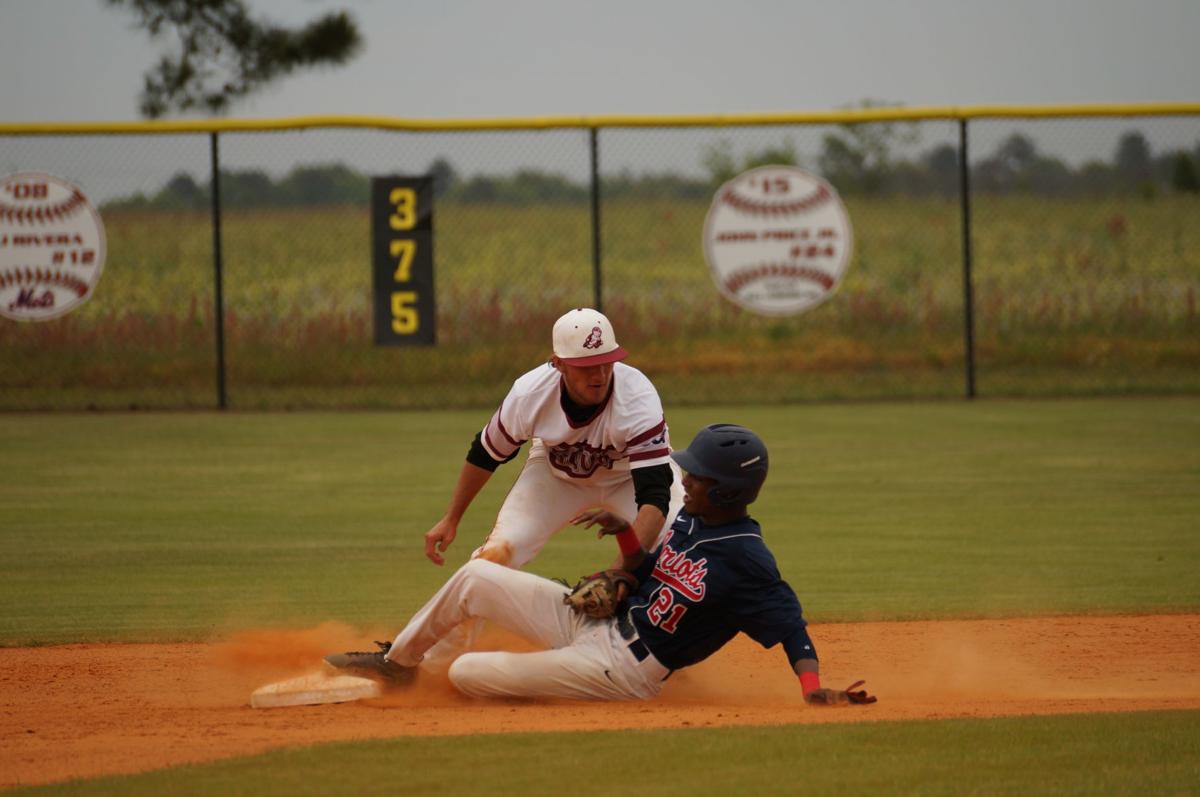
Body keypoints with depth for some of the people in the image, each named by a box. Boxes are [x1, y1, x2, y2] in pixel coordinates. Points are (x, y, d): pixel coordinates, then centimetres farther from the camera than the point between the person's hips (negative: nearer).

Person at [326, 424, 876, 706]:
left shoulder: (745, 561, -23)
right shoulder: (692, 520, 5)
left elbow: (790, 626, -27)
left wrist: (815, 692, -41)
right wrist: (624, 533, -2)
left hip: (621, 671, -8)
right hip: (597, 624, 8)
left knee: (465, 674, -10)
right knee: (475, 577, 6)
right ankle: (398, 662, 27)